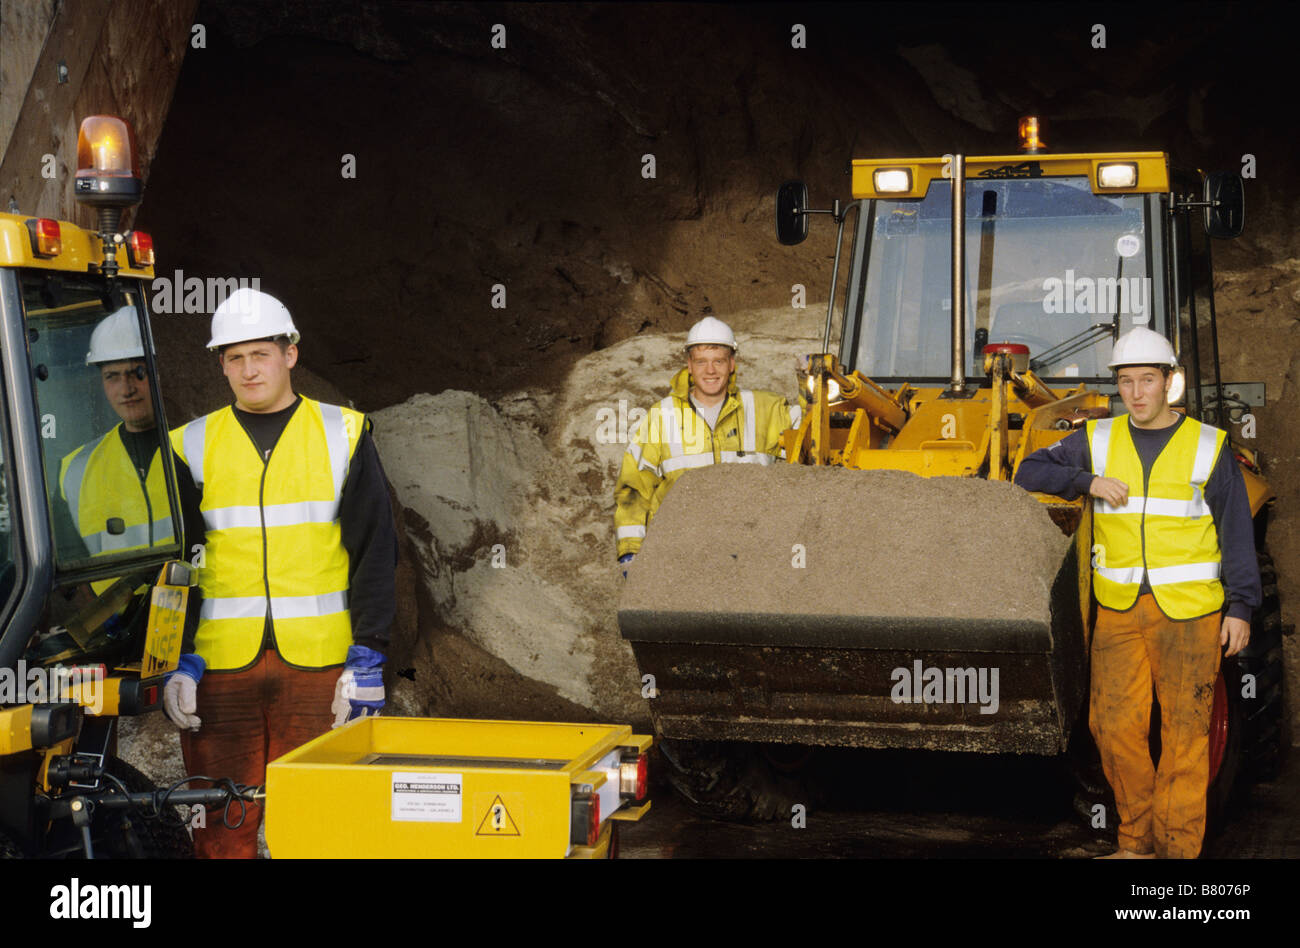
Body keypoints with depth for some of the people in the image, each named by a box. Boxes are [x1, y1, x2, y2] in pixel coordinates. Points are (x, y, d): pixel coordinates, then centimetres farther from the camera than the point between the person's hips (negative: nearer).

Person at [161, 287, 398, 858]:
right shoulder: (193, 447, 9)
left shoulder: (342, 436, 6)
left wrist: (368, 658, -3)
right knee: (222, 827, 2)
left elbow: (375, 552, 4)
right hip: (221, 662, 1)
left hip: (319, 662, -1)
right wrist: (176, 660, 0)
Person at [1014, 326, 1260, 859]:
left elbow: (1237, 532, 2)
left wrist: (1241, 607, -4)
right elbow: (1030, 473, 7)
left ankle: (1178, 848, 3)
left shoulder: (1209, 447, 1)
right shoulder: (1098, 441, 7)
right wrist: (1087, 482, -9)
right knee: (1114, 724, 0)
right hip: (1120, 610, 3)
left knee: (1184, 730, -3)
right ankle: (1137, 840, 15)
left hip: (1188, 612, -3)